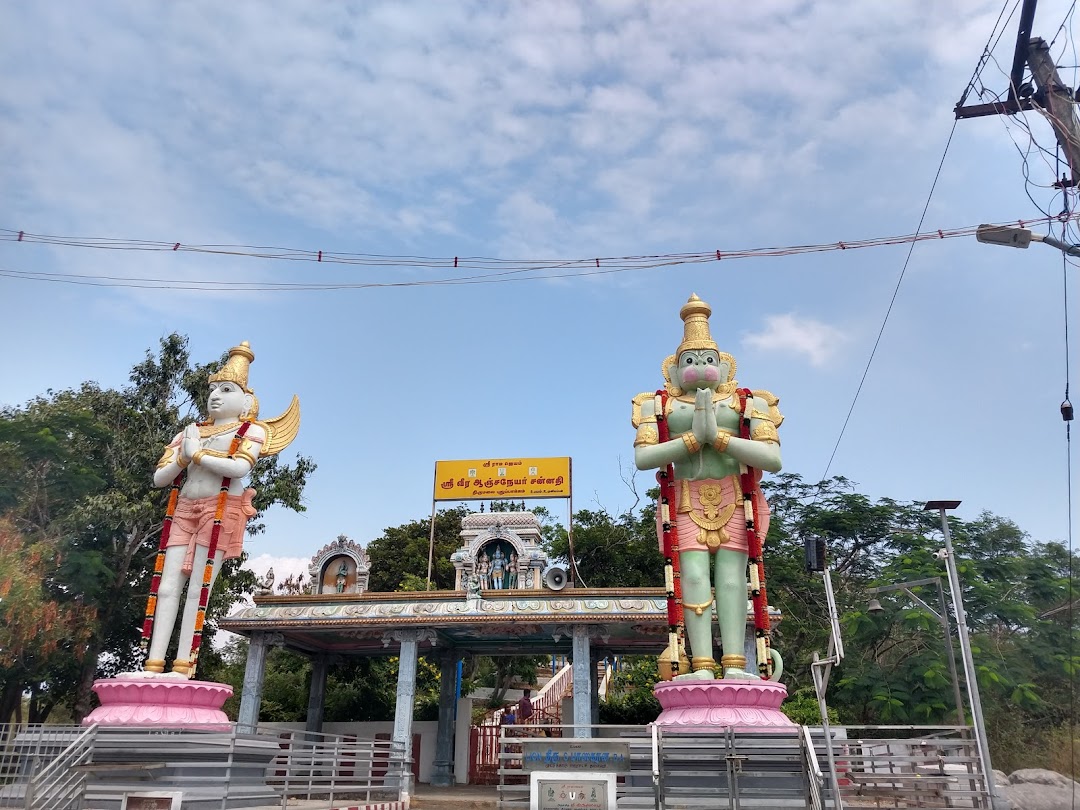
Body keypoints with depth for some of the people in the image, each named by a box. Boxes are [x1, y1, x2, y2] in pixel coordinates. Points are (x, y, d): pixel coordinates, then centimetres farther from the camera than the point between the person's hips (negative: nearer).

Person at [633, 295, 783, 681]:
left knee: (731, 576, -11)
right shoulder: (659, 405, 13)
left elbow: (772, 459, -2)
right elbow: (643, 457, -3)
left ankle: (735, 666, -14)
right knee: (694, 574, -13)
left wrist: (718, 436, -9)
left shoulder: (748, 403, 12)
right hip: (686, 501, 0)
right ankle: (702, 668, -17)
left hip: (735, 500, 0)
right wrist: (693, 438, -9)